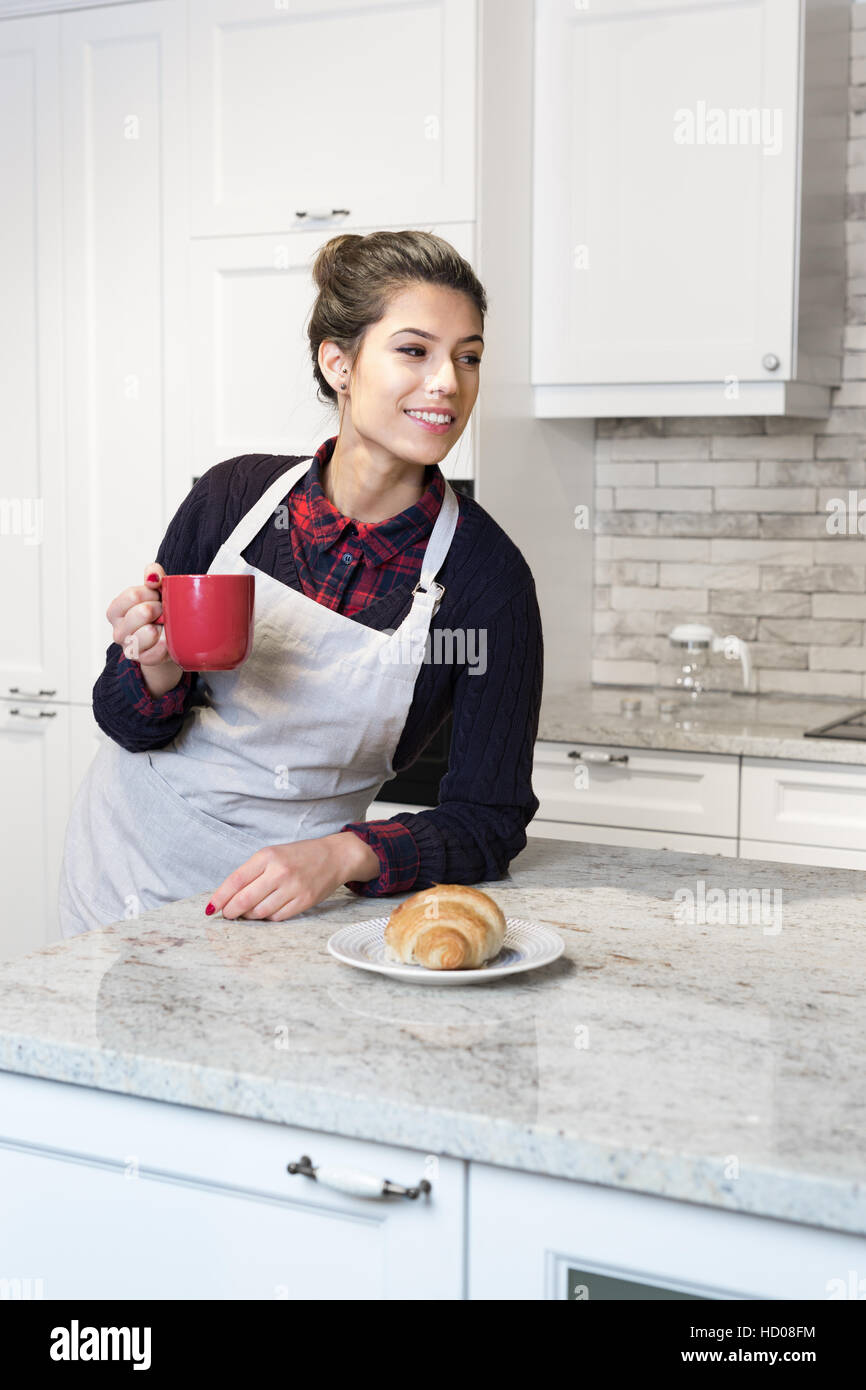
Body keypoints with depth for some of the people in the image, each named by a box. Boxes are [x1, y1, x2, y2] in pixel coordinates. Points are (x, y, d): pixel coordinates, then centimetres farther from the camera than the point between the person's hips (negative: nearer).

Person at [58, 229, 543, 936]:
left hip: (276, 900, -2)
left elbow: (490, 821, -12)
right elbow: (129, 724, 1)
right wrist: (160, 670, -22)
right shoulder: (234, 494, -8)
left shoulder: (487, 573, -15)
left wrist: (344, 855, -28)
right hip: (125, 860, 2)